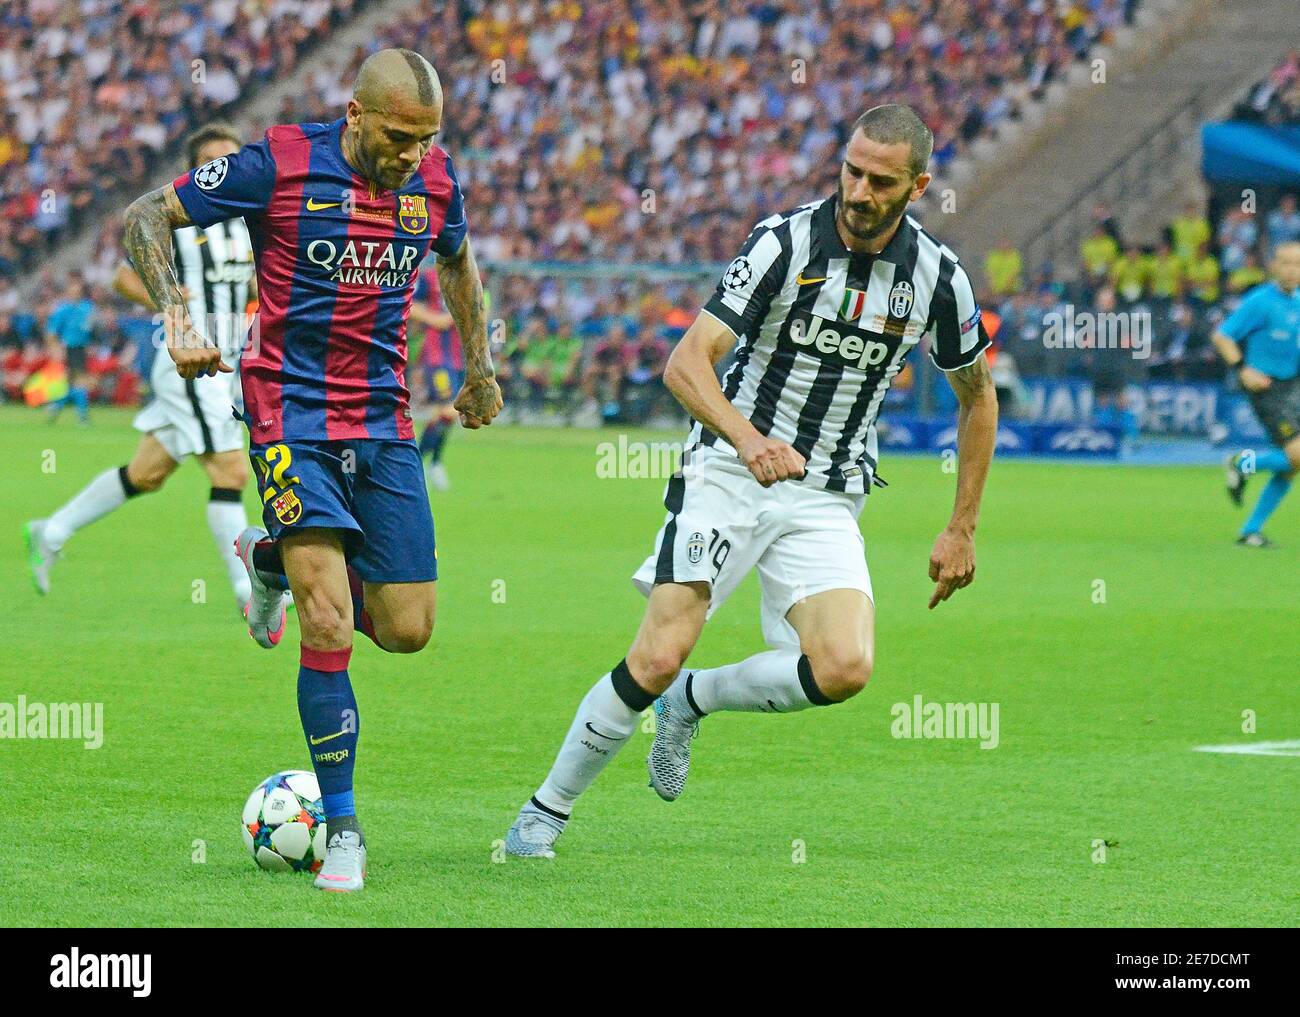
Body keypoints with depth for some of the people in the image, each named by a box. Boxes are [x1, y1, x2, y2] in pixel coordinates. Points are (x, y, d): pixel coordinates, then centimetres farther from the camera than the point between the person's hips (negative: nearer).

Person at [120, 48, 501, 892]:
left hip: (385, 423, 5)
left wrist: (481, 369, 28)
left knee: (406, 630, 3)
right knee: (330, 626, -16)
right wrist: (175, 316, -15)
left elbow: (457, 261, 26)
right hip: (293, 413, -5)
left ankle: (277, 561, 34)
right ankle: (343, 828, -3)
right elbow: (146, 218, -3)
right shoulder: (279, 165, -12)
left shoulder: (435, 180, 2)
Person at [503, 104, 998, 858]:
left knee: (845, 670, -20)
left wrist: (963, 529, 11)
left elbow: (978, 395, 13)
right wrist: (748, 438, -36)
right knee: (658, 658, -15)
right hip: (728, 475, -3)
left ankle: (695, 699, 8)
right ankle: (545, 812, 4)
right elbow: (687, 363, -18)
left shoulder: (938, 277, -3)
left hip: (827, 498, 3)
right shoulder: (785, 242, -12)